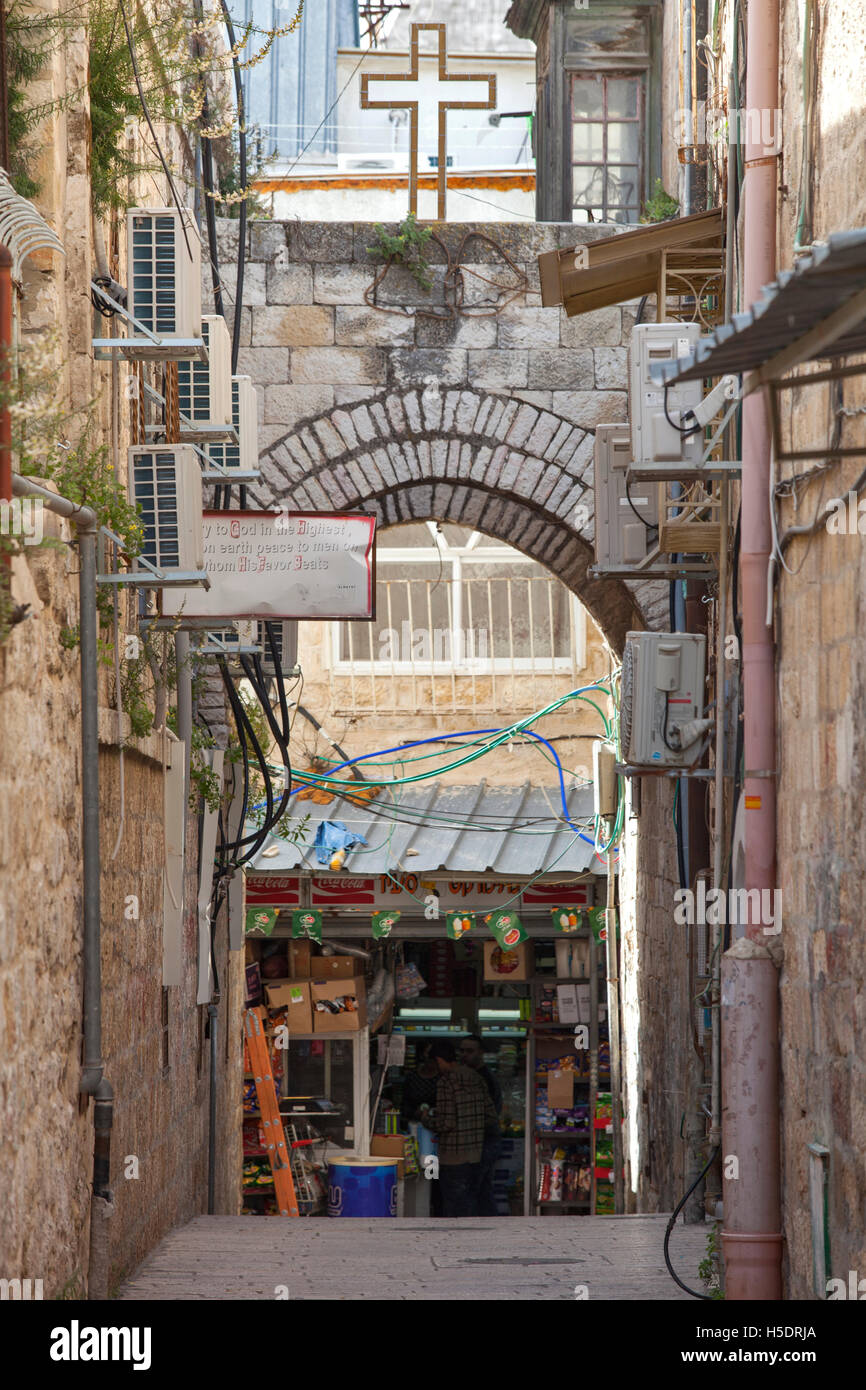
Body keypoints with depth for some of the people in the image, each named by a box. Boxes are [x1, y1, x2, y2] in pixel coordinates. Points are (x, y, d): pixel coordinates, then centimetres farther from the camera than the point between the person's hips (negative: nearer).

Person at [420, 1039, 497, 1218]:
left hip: (454, 1158, -7)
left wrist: (427, 1118, 0)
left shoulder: (446, 1082, -15)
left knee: (453, 1208, -1)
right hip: (476, 1155, 7)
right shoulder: (476, 1078, 7)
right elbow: (491, 1117, 10)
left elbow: (446, 1123, -19)